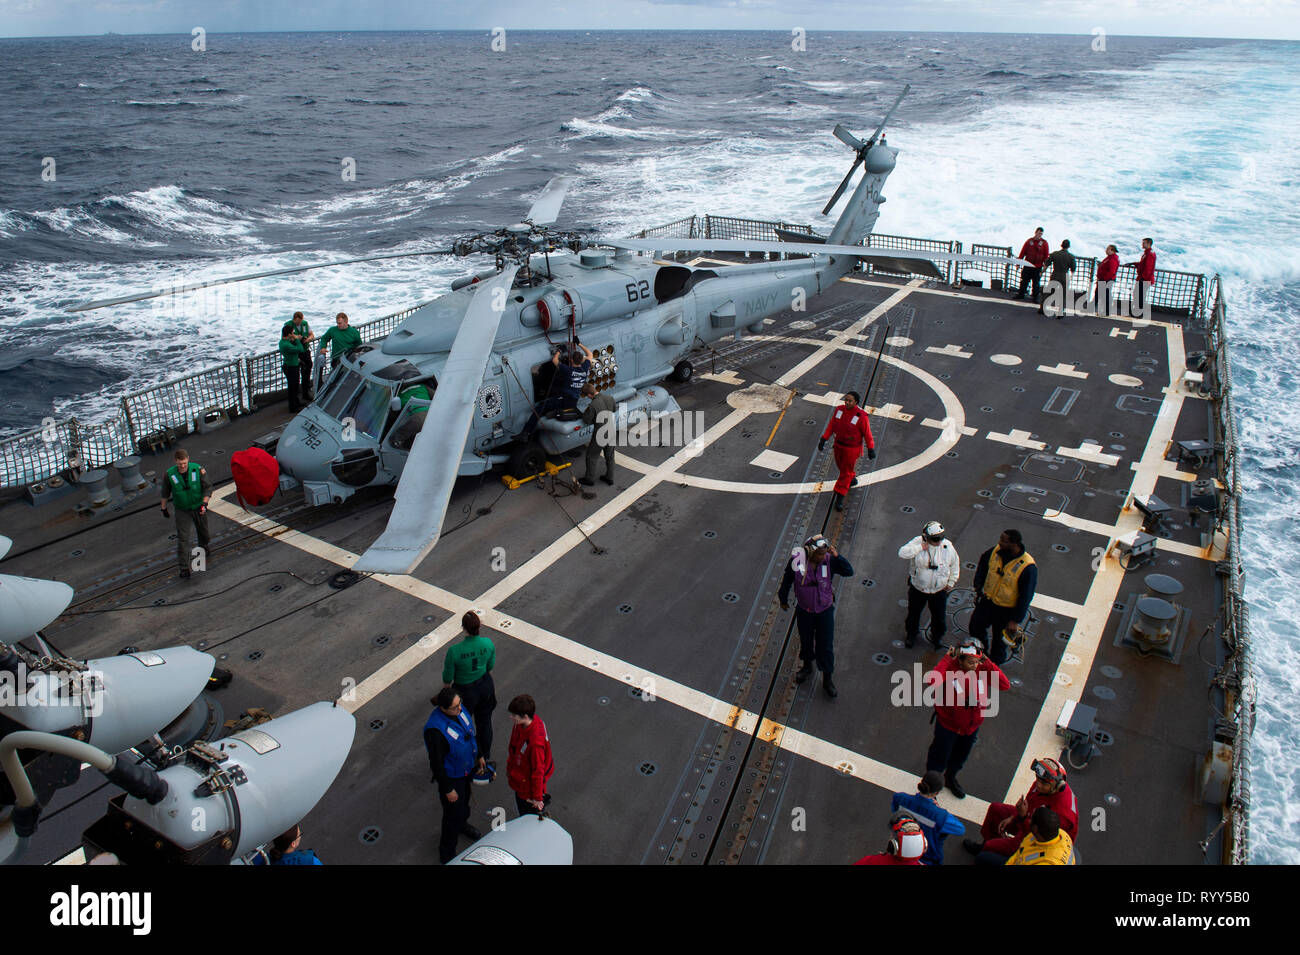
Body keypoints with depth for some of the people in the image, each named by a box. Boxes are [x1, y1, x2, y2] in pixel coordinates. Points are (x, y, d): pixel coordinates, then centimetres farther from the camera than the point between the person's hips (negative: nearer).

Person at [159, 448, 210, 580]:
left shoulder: (198, 470, -17)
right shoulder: (170, 474, -14)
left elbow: (207, 488, -11)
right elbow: (165, 492, 1)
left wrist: (204, 503, -22)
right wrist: (164, 508, 10)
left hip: (199, 508, 1)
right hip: (182, 511, -1)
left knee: (203, 533, 18)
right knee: (182, 538, -7)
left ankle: (204, 554, 46)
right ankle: (184, 567, -2)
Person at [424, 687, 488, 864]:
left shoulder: (459, 710, -17)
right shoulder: (435, 729, -39)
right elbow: (436, 763, -27)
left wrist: (478, 756, 14)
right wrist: (448, 789, -17)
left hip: (467, 768, 7)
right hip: (451, 776, -7)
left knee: (465, 799, 32)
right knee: (453, 814, 12)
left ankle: (462, 824, 64)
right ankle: (447, 854, 37)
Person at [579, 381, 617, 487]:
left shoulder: (592, 406, -27)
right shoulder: (609, 398, -8)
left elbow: (587, 421, -15)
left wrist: (585, 413, 2)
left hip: (600, 435, -6)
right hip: (611, 432, 6)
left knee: (591, 456, 15)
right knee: (609, 456, 22)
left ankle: (588, 478, 28)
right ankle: (609, 477, 34)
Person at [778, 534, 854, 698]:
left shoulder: (829, 561, -19)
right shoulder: (797, 561, -20)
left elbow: (849, 572, -25)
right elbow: (787, 581, -5)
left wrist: (836, 555, -34)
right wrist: (783, 600, 8)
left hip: (825, 610, 0)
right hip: (804, 610, 1)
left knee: (826, 646, 6)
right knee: (805, 641, 22)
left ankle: (827, 679, 25)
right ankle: (807, 666, 50)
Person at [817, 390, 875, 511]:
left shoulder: (861, 416, -23)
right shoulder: (839, 410, -9)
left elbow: (867, 433, -14)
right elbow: (831, 426, -1)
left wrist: (871, 449, -8)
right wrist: (823, 439, -4)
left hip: (852, 448, -6)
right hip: (838, 444, 6)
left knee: (845, 472, 2)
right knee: (840, 465, 26)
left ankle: (840, 498, 13)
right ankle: (852, 479, 57)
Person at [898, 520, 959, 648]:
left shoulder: (947, 546, -12)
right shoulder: (918, 541, -18)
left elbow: (955, 564, 4)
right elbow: (902, 553, -28)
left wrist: (951, 582, 6)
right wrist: (919, 547, -32)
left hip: (939, 590, 1)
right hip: (918, 588, -1)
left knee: (939, 616, 14)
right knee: (913, 613, 17)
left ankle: (937, 637, 42)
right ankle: (911, 635, 43)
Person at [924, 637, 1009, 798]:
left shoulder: (983, 669, -16)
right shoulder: (950, 667, -29)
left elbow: (1005, 685, -22)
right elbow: (931, 682, -47)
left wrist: (989, 664, -26)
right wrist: (946, 660, -39)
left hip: (972, 725, 5)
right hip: (948, 723, -4)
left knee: (961, 757, 29)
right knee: (939, 757, 16)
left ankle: (950, 778, 58)